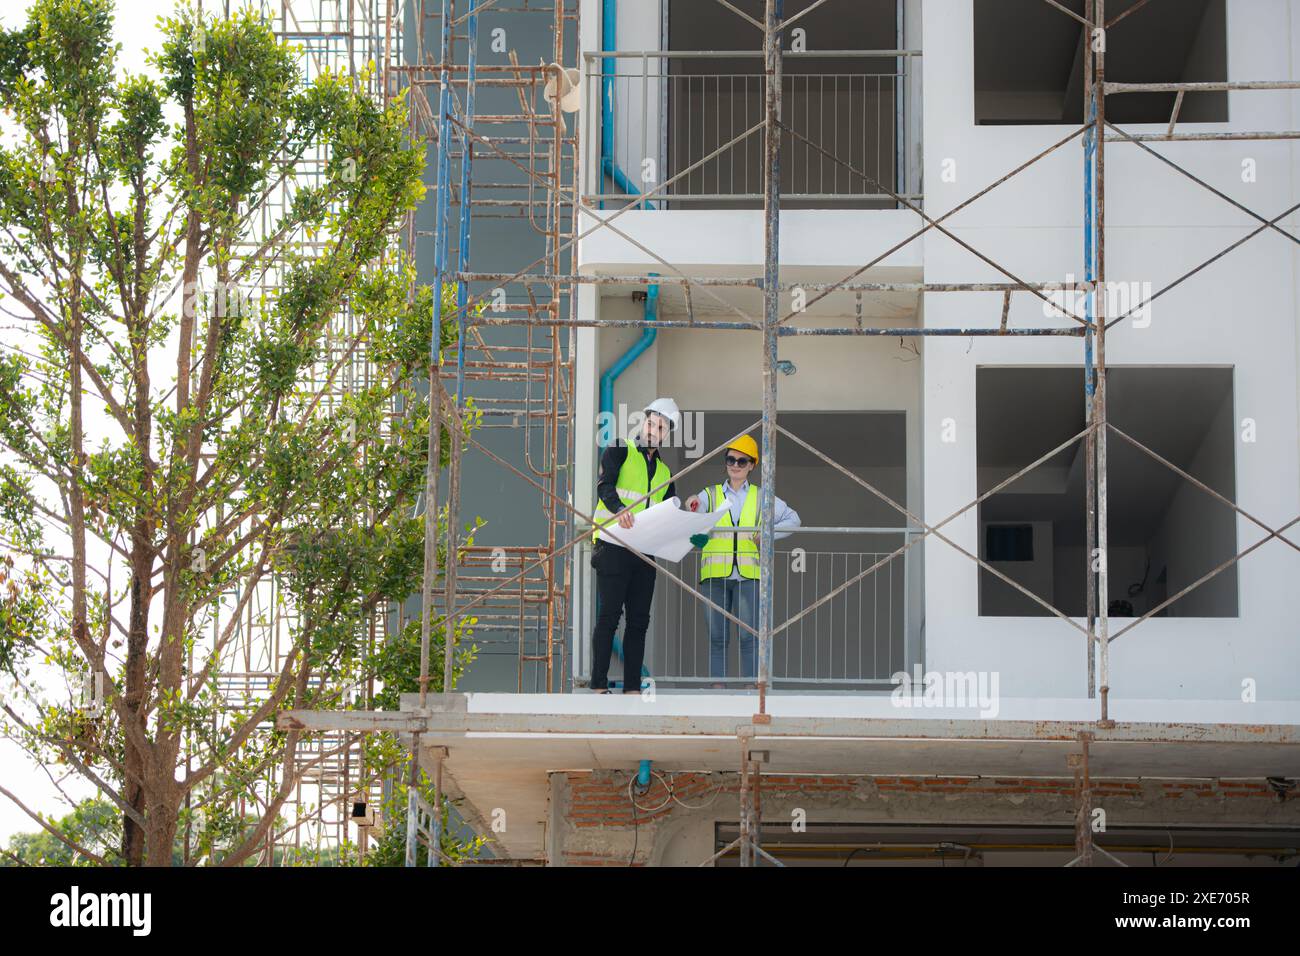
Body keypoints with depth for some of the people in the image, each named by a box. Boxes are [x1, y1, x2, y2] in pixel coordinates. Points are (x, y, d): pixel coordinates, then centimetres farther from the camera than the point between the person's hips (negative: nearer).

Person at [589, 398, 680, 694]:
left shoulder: (664, 470, 21)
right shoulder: (620, 451, 3)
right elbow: (605, 485, -13)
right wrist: (619, 509, -34)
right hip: (613, 546, -6)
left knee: (639, 619, 3)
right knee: (609, 615, -8)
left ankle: (633, 687, 5)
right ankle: (599, 685, -6)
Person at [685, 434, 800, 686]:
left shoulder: (761, 498, 15)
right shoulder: (711, 495, 14)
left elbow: (792, 519, 16)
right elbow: (695, 514, -6)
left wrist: (769, 533, -2)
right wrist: (693, 505, -31)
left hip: (749, 574, 0)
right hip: (715, 575, 0)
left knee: (749, 637, -6)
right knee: (717, 637, 0)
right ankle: (717, 687, 1)